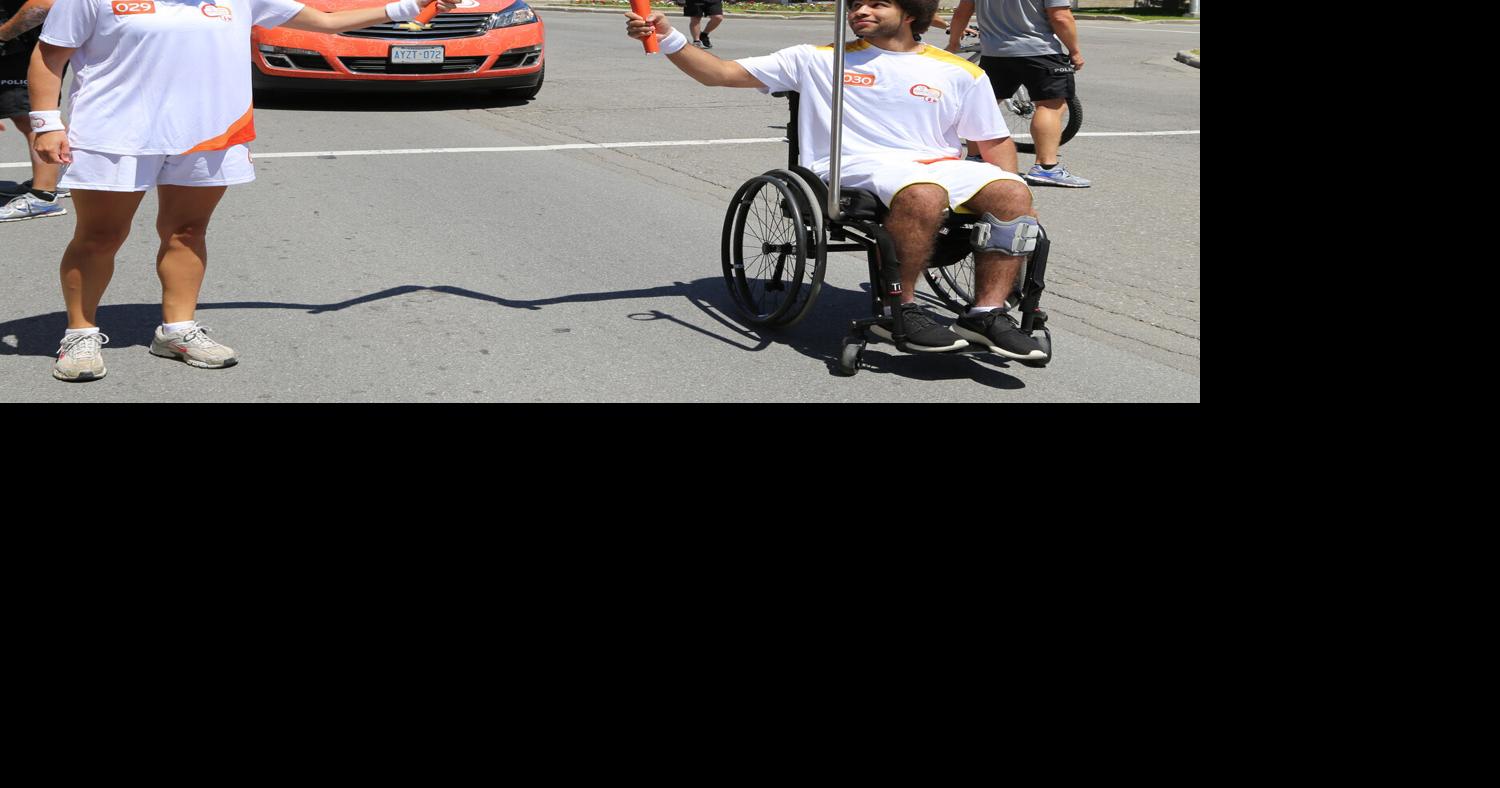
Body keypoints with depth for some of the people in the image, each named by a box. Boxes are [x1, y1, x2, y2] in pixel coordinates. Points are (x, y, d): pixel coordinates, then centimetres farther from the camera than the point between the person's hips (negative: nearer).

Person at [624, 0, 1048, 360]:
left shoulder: (961, 73, 16)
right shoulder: (819, 59, 14)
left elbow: (995, 141, 19)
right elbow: (723, 73, 12)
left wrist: (1014, 203, 0)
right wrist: (667, 38, -1)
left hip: (941, 166, 3)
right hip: (855, 166, -3)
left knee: (1014, 195, -26)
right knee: (923, 193, -38)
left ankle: (986, 314, -22)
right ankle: (899, 307, -22)